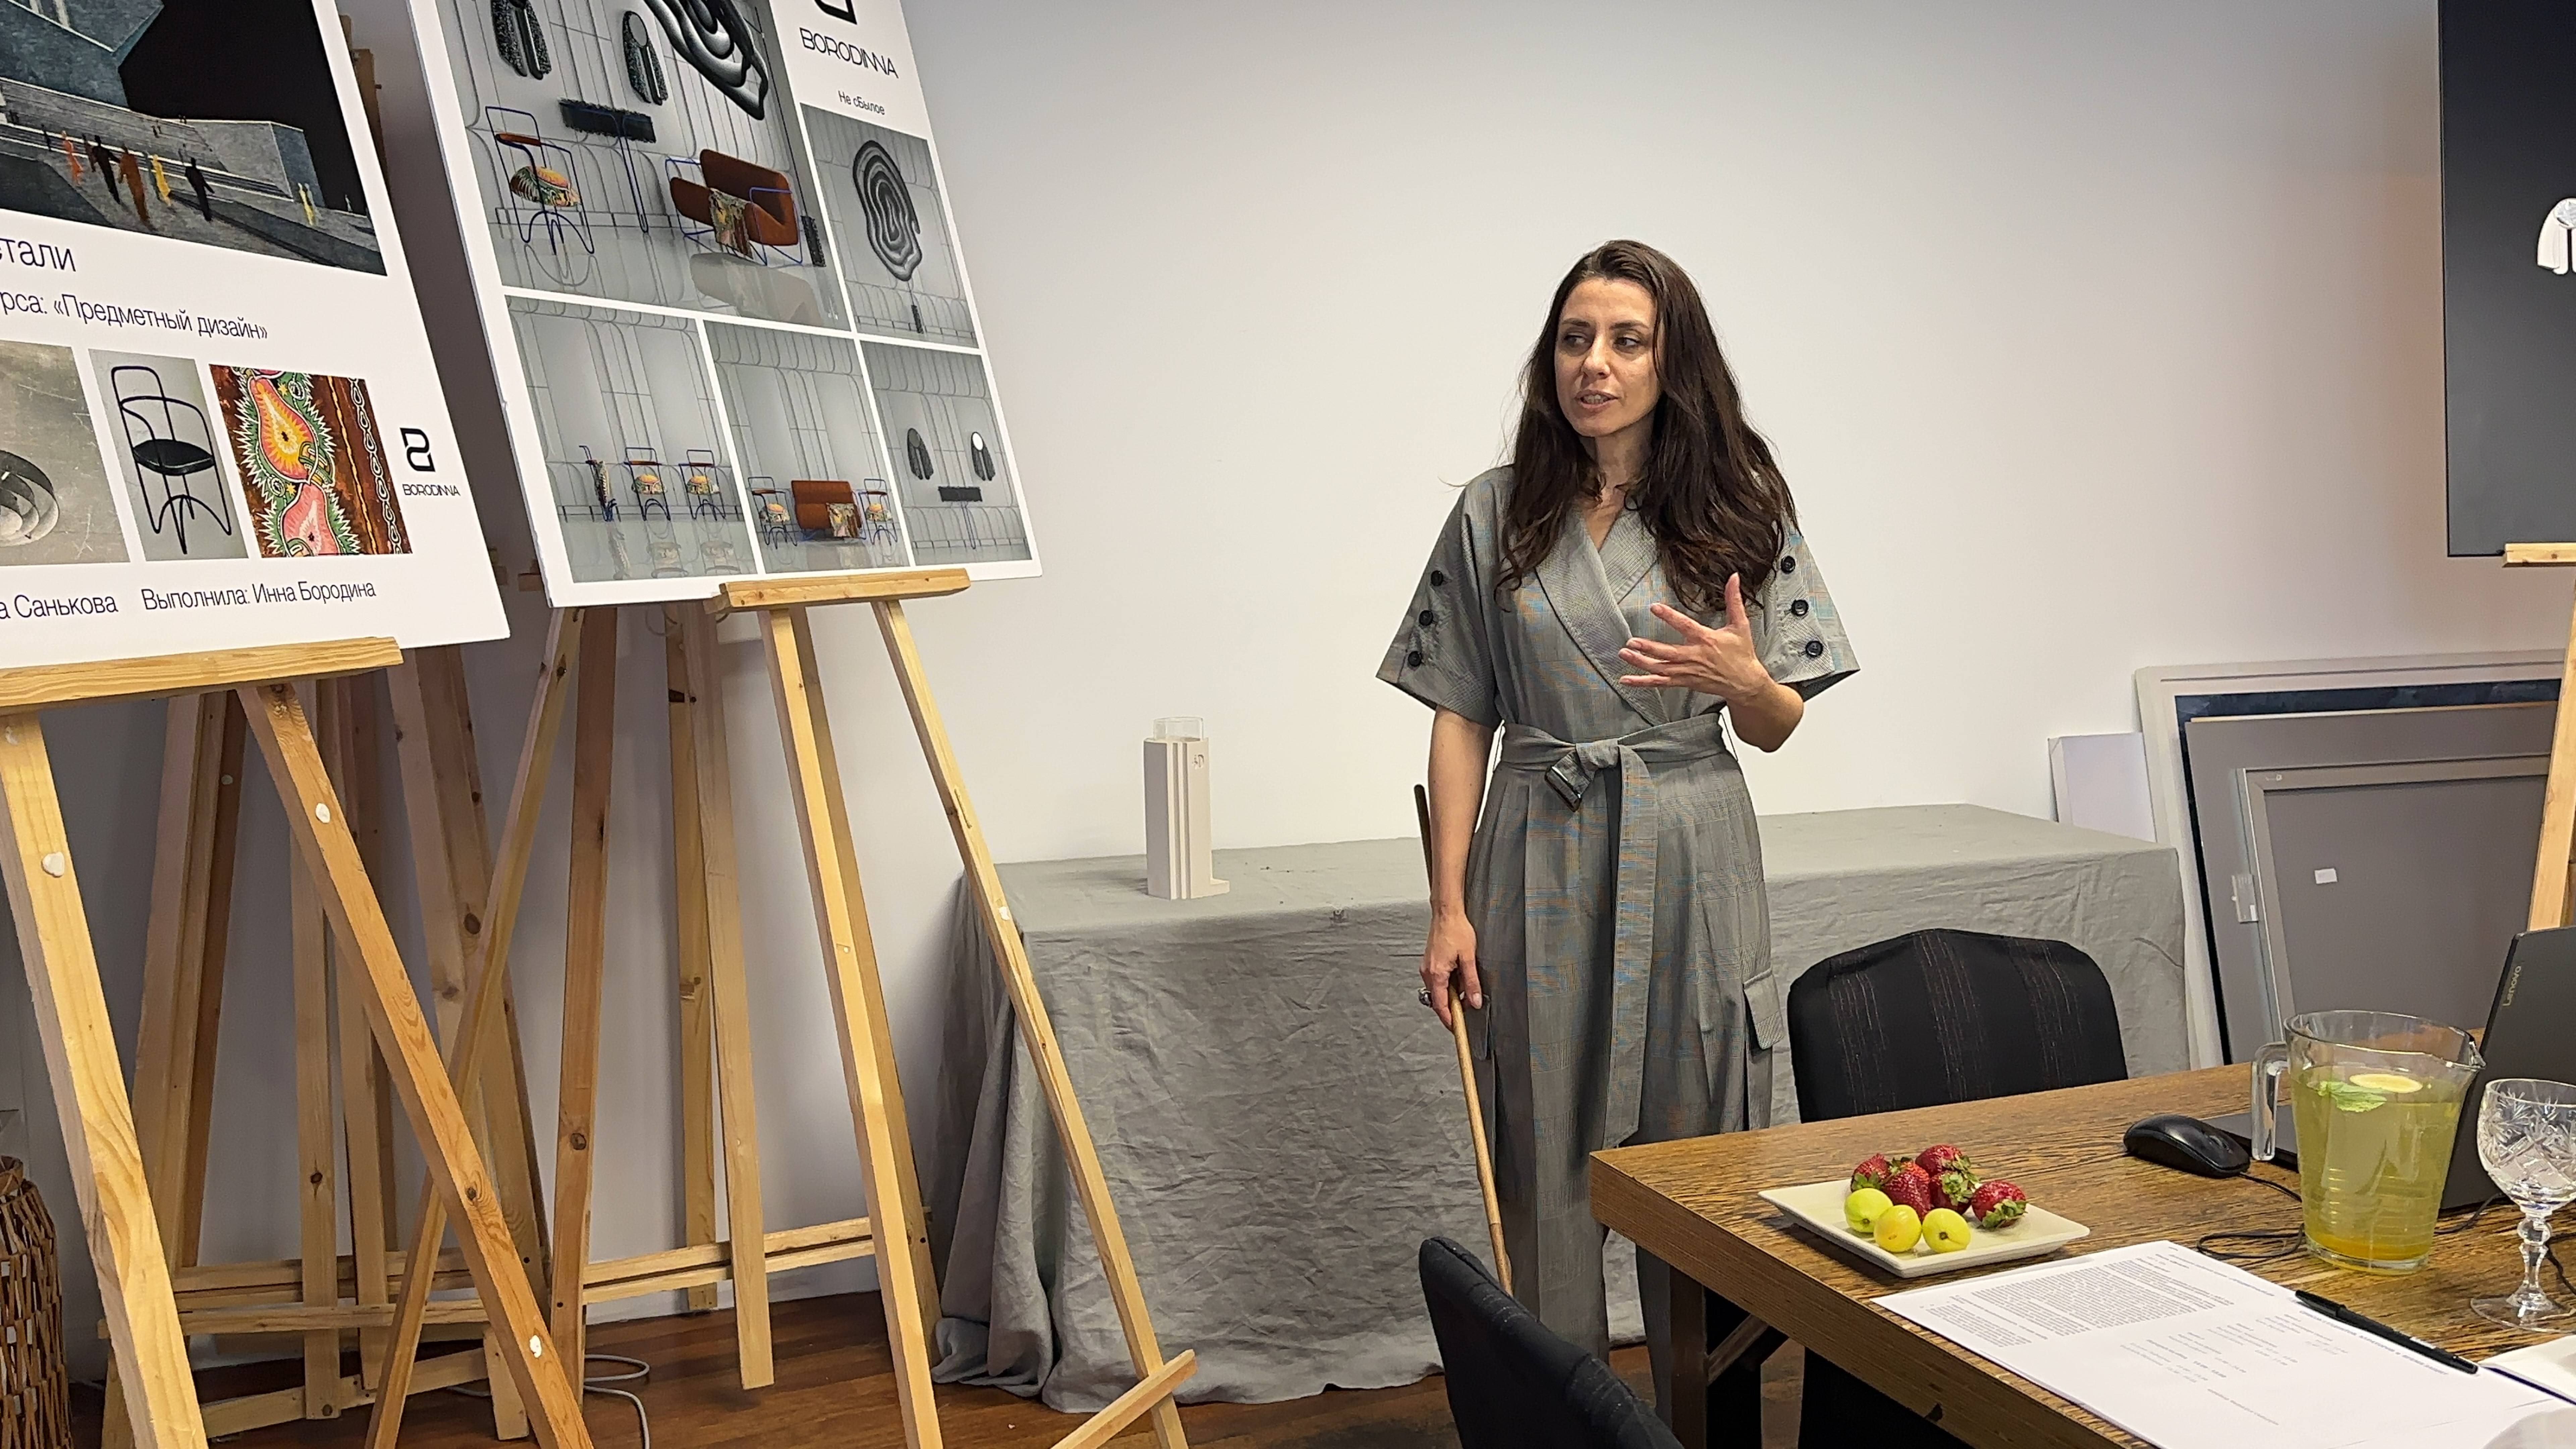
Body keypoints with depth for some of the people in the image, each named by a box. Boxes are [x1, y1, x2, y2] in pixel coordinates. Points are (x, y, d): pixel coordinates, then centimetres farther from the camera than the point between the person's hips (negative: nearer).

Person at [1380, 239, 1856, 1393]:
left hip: (1691, 865, 0)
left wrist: (1742, 677, -18)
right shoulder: (1496, 515, 3)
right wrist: (1450, 906, -2)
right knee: (1545, 1167, 5)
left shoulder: (1740, 511, 3)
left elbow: (1776, 730, 6)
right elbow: (1462, 715, 3)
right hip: (1543, 865, 0)